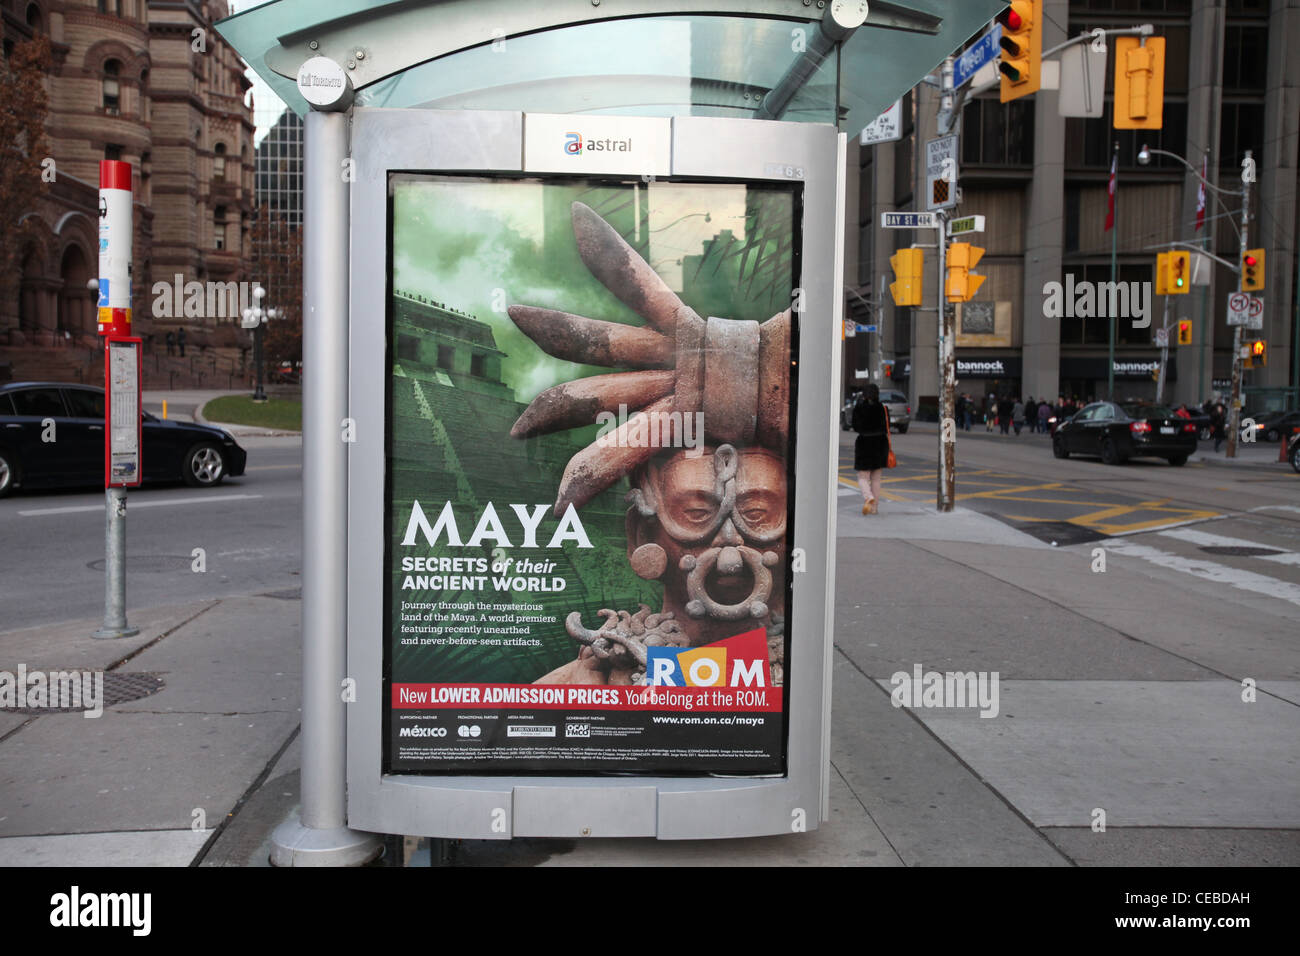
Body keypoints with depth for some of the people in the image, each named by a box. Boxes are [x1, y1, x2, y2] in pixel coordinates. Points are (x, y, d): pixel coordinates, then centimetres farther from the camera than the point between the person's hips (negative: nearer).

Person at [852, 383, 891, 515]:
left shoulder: (858, 408, -8)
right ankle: (874, 507, 15)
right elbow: (886, 429, -2)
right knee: (876, 478, 13)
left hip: (864, 443, -2)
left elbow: (855, 427, -1)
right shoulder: (883, 409, -4)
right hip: (880, 444, 2)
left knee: (863, 477, 3)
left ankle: (868, 498, -26)